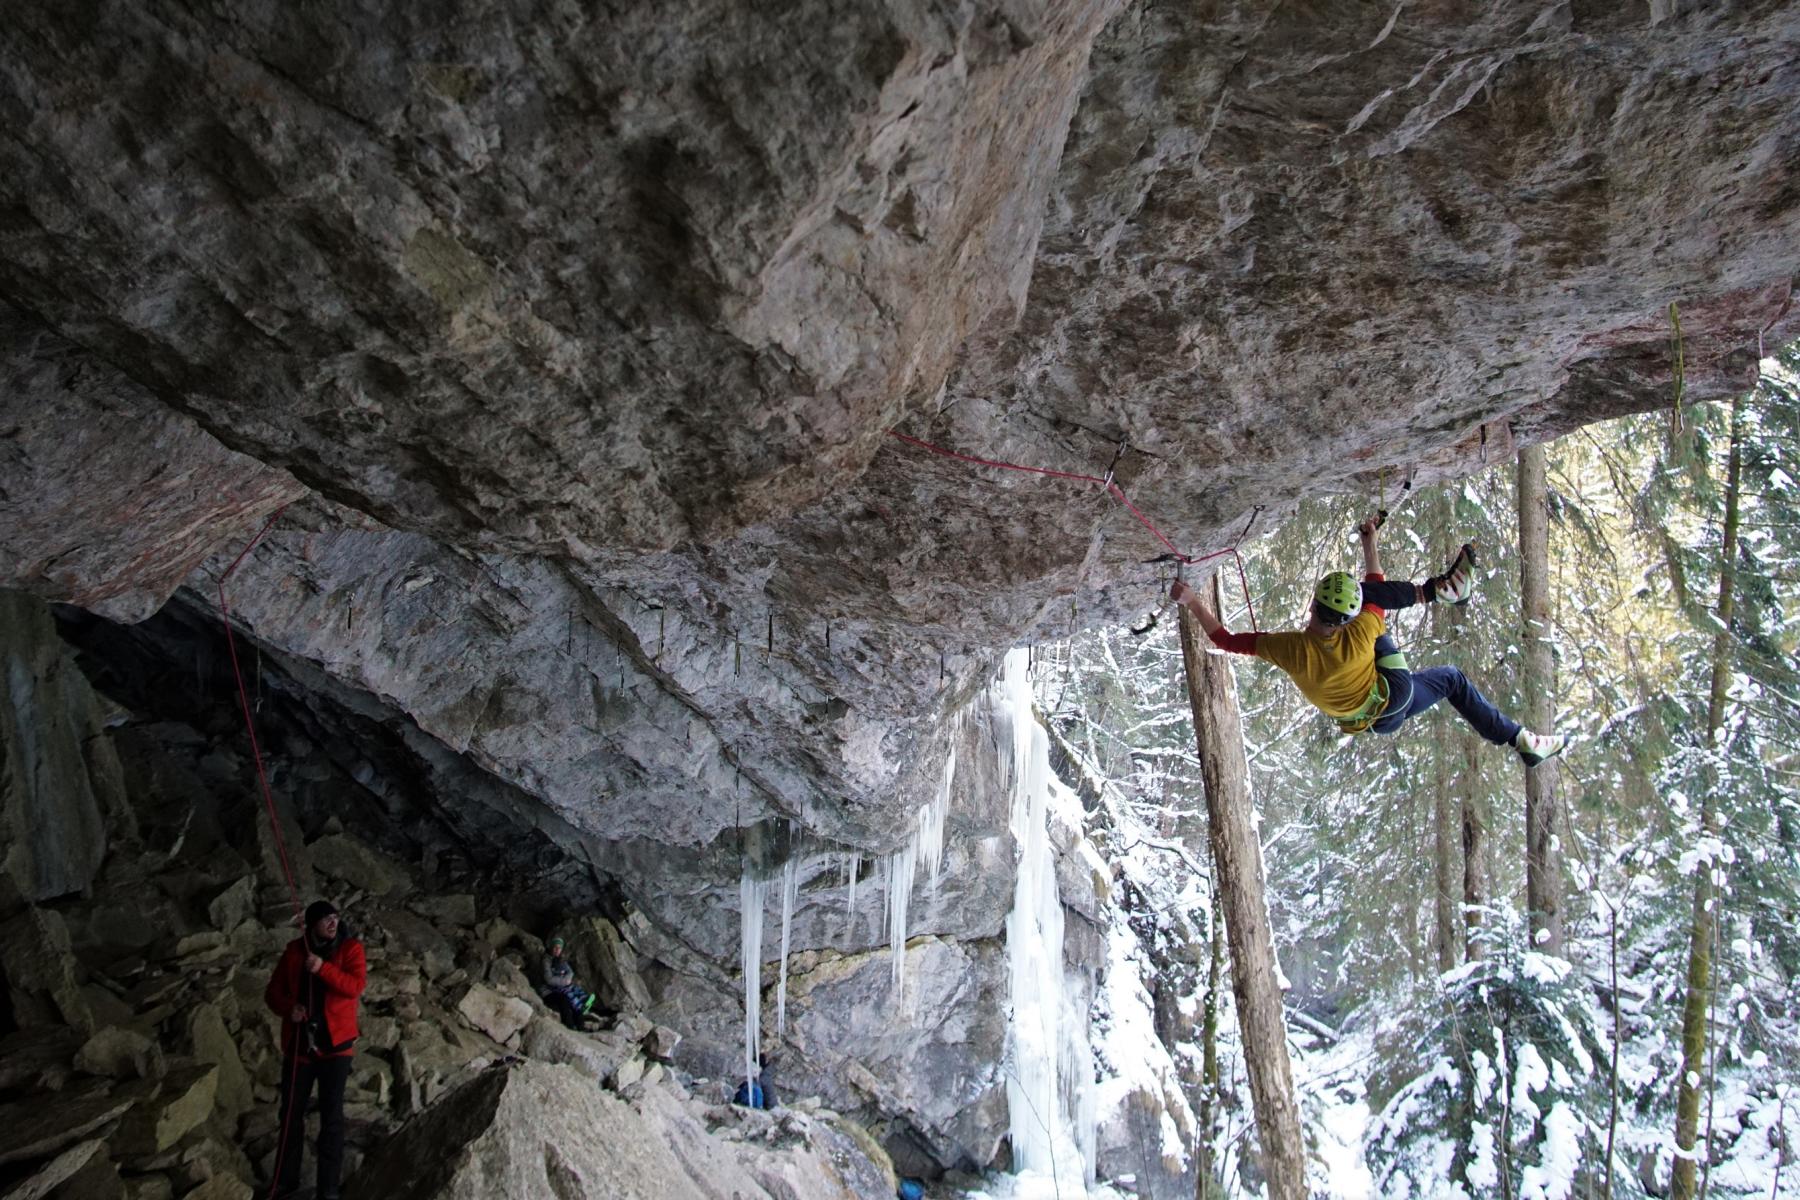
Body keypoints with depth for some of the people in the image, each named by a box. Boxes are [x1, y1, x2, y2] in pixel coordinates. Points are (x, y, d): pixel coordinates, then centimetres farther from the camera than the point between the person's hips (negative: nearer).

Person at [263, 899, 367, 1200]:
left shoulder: (350, 948, -6)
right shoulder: (294, 950, 2)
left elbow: (355, 986, -19)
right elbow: (273, 991, 6)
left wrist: (322, 968, -29)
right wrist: (288, 1008, -14)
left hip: (335, 1043, -3)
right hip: (298, 1044, 3)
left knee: (331, 1116, -3)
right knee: (291, 1113, 13)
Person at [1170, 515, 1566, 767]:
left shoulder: (1291, 649, -35)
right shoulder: (1359, 633, -34)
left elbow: (1225, 640, -27)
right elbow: (1376, 586, -11)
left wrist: (1192, 602, -21)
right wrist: (1369, 542, 2)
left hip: (1366, 716, 3)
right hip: (1396, 703, -2)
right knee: (1452, 678, 27)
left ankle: (1438, 588, 4)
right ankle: (1523, 740, 33)